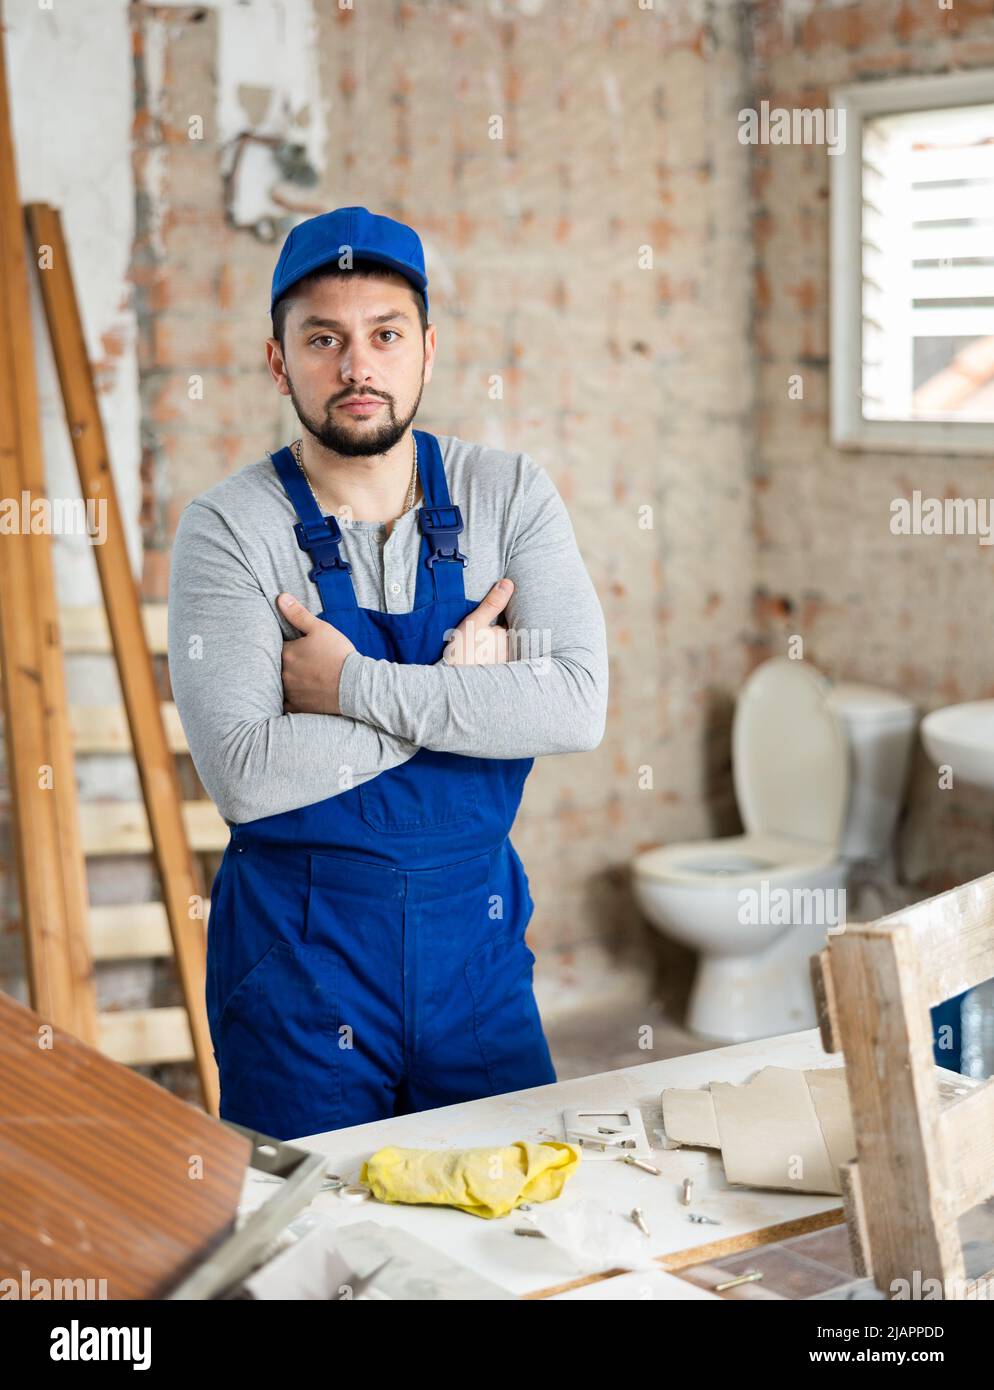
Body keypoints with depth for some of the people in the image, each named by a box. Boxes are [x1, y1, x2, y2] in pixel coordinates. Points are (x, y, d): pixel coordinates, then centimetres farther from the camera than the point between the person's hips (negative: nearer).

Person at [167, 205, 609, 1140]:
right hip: (300, 947, -2)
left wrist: (352, 685, -19)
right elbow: (244, 773, -20)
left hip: (475, 929, 2)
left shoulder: (508, 493, -2)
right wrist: (460, 683, -16)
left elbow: (578, 708, -15)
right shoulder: (228, 527, -9)